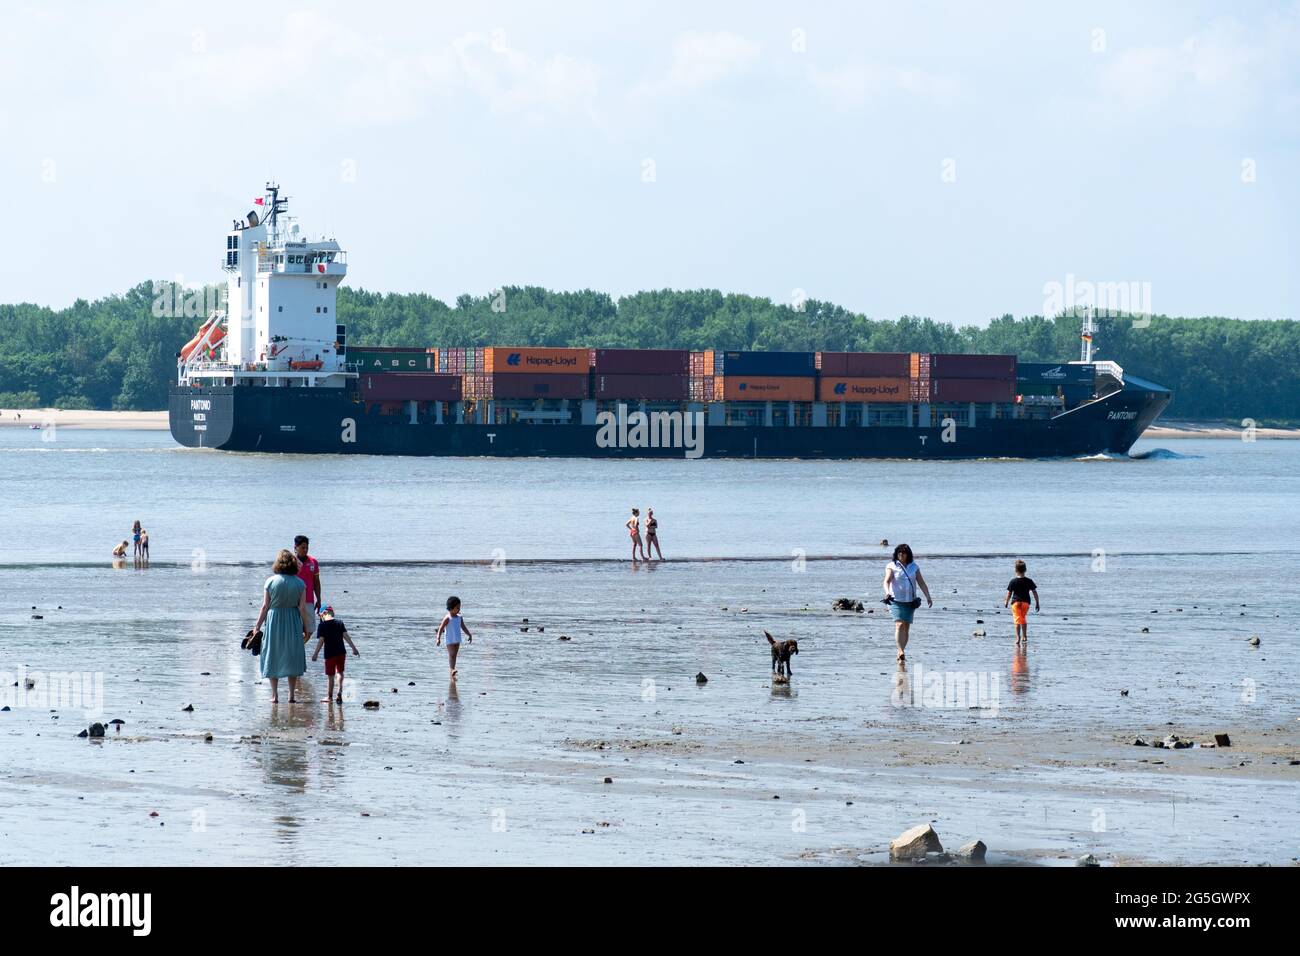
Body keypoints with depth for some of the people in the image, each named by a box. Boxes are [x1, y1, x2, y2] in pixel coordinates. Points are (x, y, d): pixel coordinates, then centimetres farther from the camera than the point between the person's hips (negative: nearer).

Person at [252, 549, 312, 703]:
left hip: (274, 621, -1)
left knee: (272, 658, 9)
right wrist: (306, 628, 6)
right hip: (293, 622, 1)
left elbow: (265, 606, -5)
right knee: (292, 657, 10)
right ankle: (292, 695, 9)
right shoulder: (300, 583, -4)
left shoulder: (270, 581, -6)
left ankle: (274, 695, 7)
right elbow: (302, 608, -4)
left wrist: (258, 625, 4)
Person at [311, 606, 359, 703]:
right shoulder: (339, 623, 4)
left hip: (330, 654, -3)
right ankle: (340, 693, -2)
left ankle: (330, 696, 18)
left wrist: (315, 653, -7)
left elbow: (321, 640, -11)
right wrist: (354, 648, 5)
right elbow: (346, 636, 1)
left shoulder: (322, 626, -7)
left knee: (331, 675, 7)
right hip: (341, 652, 3)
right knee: (340, 672, 15)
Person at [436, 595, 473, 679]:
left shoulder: (459, 618, 6)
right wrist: (438, 638, -22)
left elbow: (463, 628, 12)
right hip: (450, 640, -6)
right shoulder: (447, 618, -14)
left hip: (457, 640, 6)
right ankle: (452, 670, -26)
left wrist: (469, 635, 2)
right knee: (451, 655, -15)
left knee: (454, 655, 9)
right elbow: (441, 628, -14)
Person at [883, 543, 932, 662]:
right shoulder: (892, 566, -1)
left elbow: (921, 583, 8)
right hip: (896, 601, -4)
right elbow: (887, 581, -13)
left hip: (910, 602, 4)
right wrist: (887, 592, -33)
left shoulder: (914, 567, 9)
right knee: (899, 625, -18)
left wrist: (928, 597, -1)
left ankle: (901, 652, 14)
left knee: (907, 627, 5)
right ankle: (901, 652, -27)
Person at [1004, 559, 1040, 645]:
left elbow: (1009, 593, -1)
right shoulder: (1029, 581, -1)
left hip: (1016, 602, -3)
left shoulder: (1013, 581, -7)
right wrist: (1037, 603, 10)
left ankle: (1018, 637, -23)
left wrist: (1006, 602, 15)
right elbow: (1034, 592, 2)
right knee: (1023, 619, 21)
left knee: (1017, 620, -7)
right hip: (1026, 602, 3)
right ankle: (1024, 636, 26)